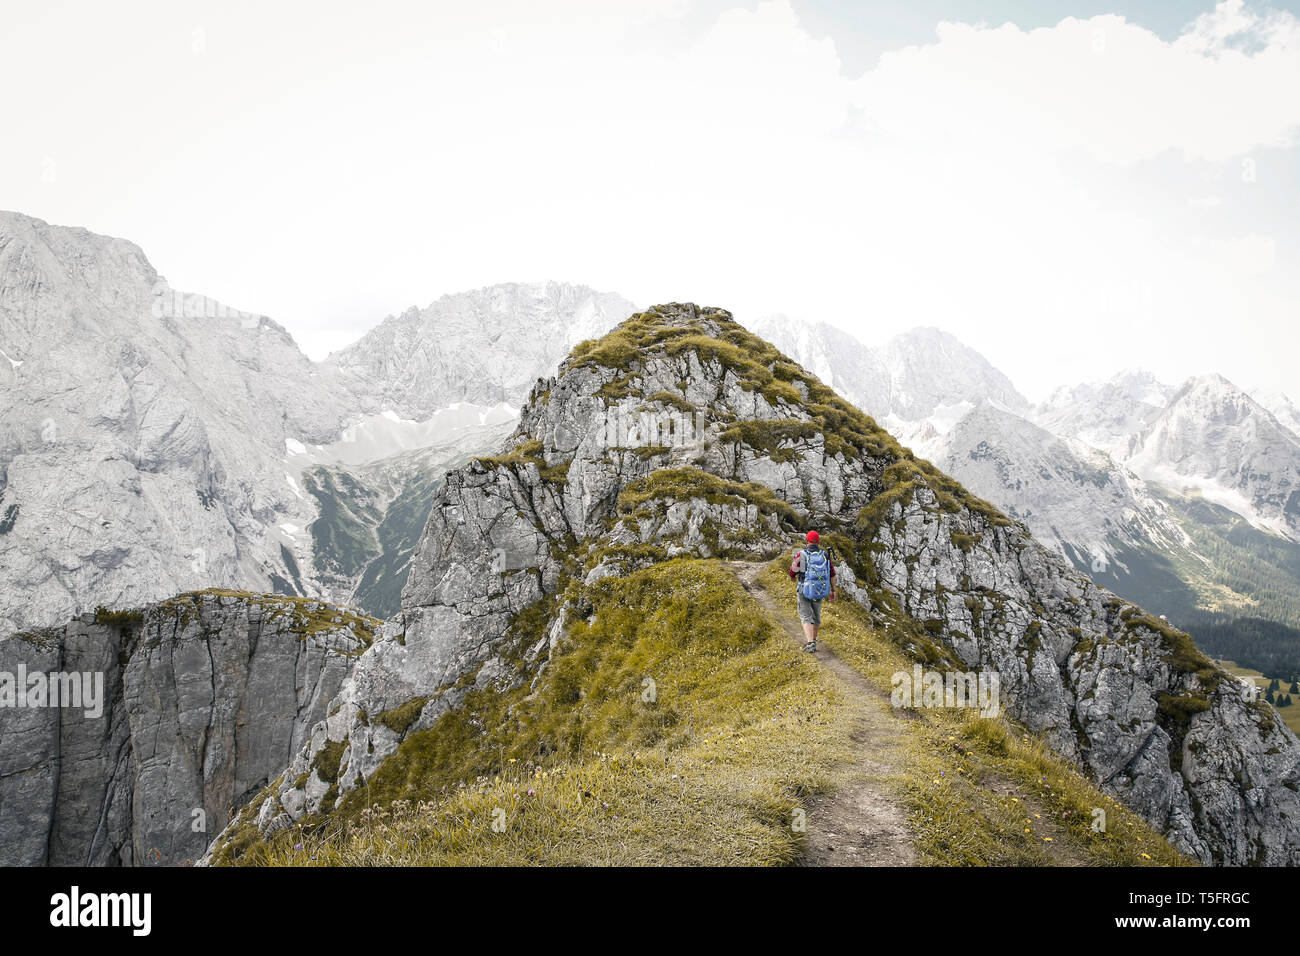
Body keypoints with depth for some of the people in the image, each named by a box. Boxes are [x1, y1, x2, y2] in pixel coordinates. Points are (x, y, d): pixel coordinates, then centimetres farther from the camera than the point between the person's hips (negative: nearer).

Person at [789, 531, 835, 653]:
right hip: (820, 592, 3)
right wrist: (833, 591, 11)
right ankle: (813, 641, 33)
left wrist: (794, 579, 19)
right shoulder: (825, 555, -3)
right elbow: (832, 574, 0)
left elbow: (793, 573, -5)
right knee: (816, 616, 20)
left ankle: (810, 644, -17)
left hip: (804, 591, -3)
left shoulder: (801, 554, -12)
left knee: (806, 617, 0)